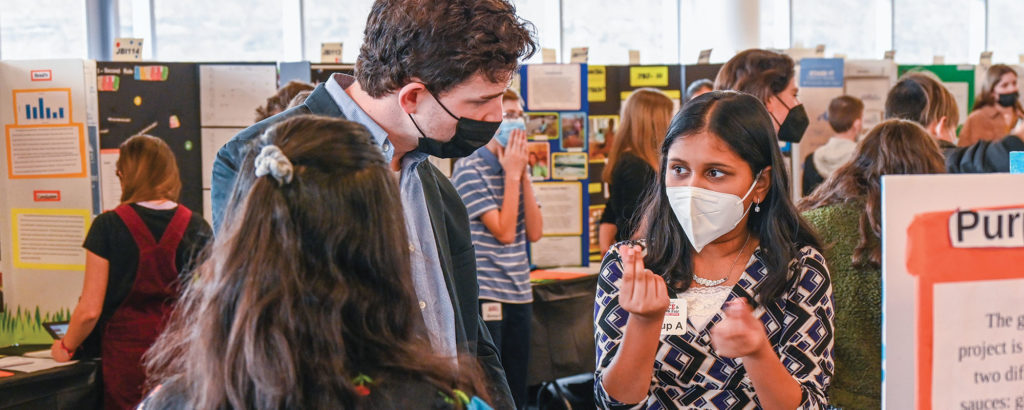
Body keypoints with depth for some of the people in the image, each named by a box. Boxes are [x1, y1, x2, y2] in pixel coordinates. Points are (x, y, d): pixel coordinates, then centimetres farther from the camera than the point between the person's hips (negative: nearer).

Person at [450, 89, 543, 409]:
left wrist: (522, 174, -2)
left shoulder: (516, 168, 13)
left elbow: (534, 232, 3)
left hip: (519, 293, 7)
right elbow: (504, 231, -16)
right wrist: (513, 174, -10)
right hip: (484, 295, -7)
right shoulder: (470, 169, -8)